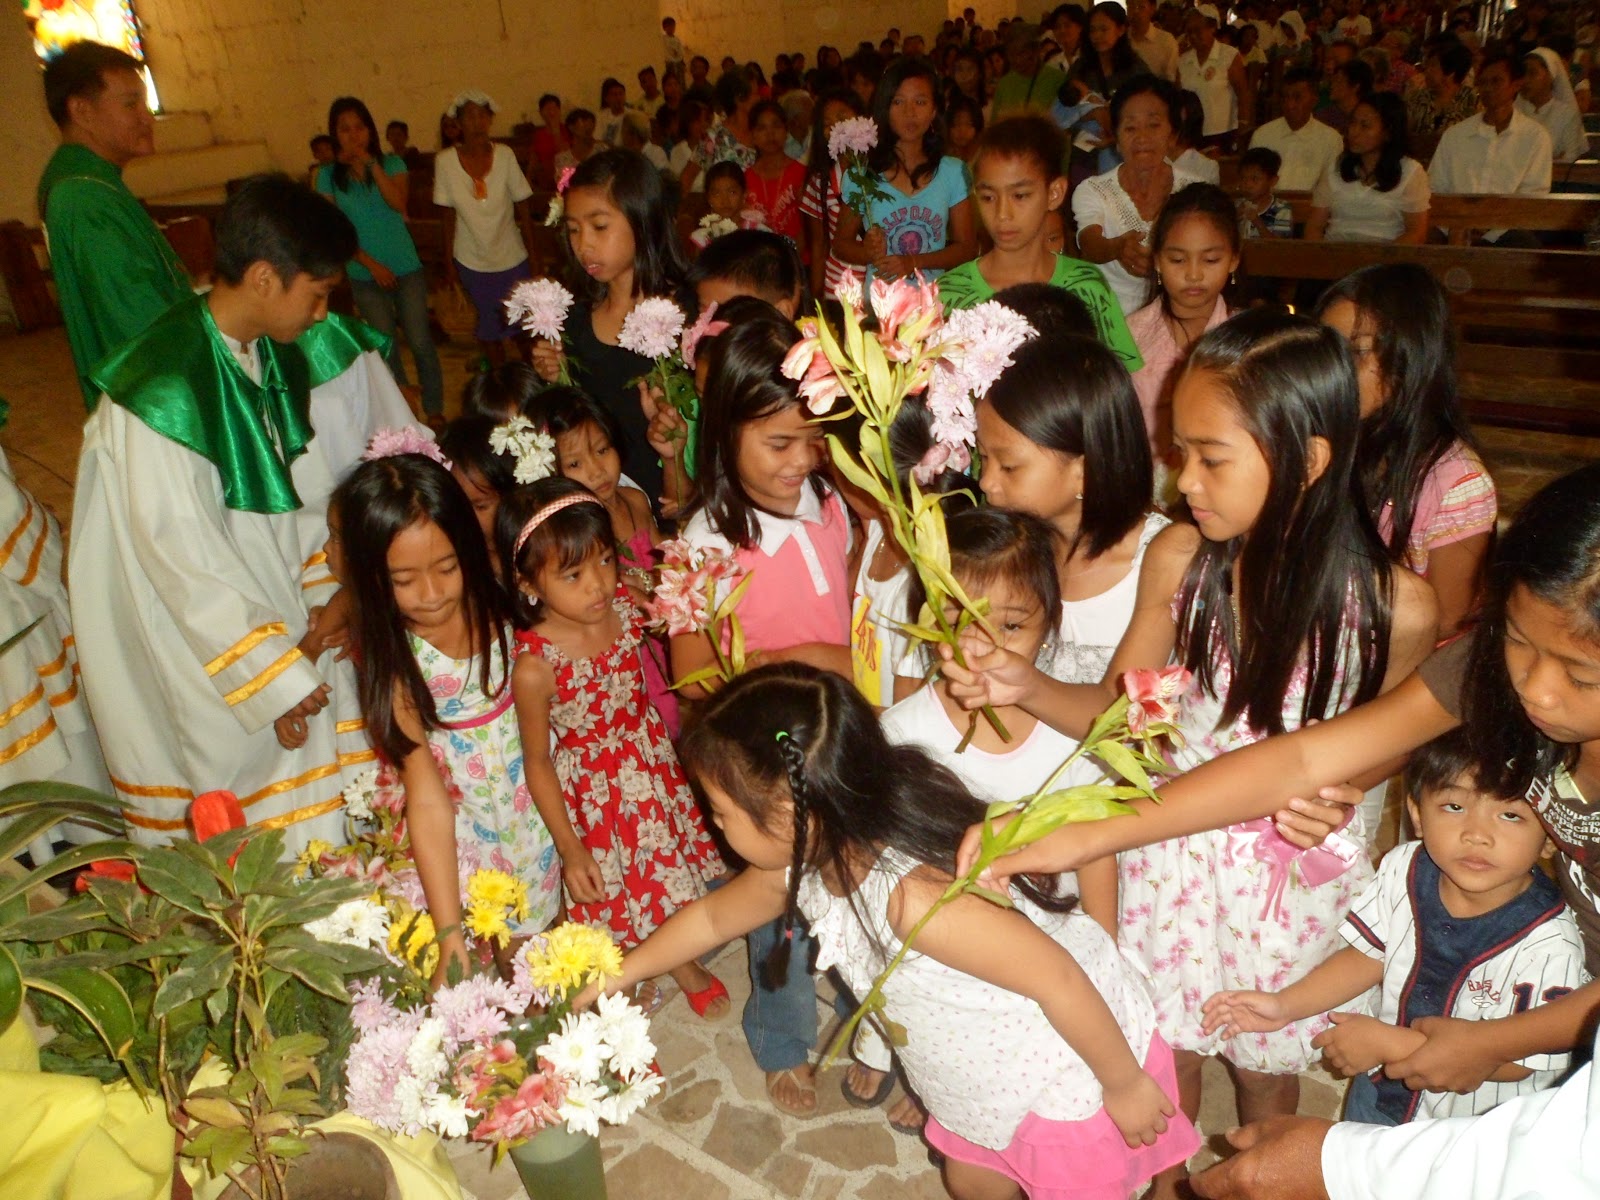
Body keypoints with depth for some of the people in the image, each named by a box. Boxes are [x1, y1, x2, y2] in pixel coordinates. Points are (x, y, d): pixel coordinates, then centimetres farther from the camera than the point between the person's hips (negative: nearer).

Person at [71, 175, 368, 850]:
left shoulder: (270, 356, -2)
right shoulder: (167, 388, -27)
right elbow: (180, 554, -24)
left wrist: (324, 596, -6)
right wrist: (276, 674, -19)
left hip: (265, 603, 7)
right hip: (191, 635, -7)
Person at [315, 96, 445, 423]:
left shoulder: (391, 164, -2)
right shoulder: (329, 175, -2)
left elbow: (399, 203, -20)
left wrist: (370, 163, -21)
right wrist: (372, 264, -12)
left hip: (406, 269, -1)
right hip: (365, 276, 1)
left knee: (420, 342, -1)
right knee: (386, 347, 8)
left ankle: (435, 411, 12)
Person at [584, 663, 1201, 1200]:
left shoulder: (912, 894, -41)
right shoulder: (803, 867, -12)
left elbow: (1059, 977, -33)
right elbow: (711, 917, 8)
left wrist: (1126, 1084, -19)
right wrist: (617, 974, 14)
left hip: (1076, 1067, -8)